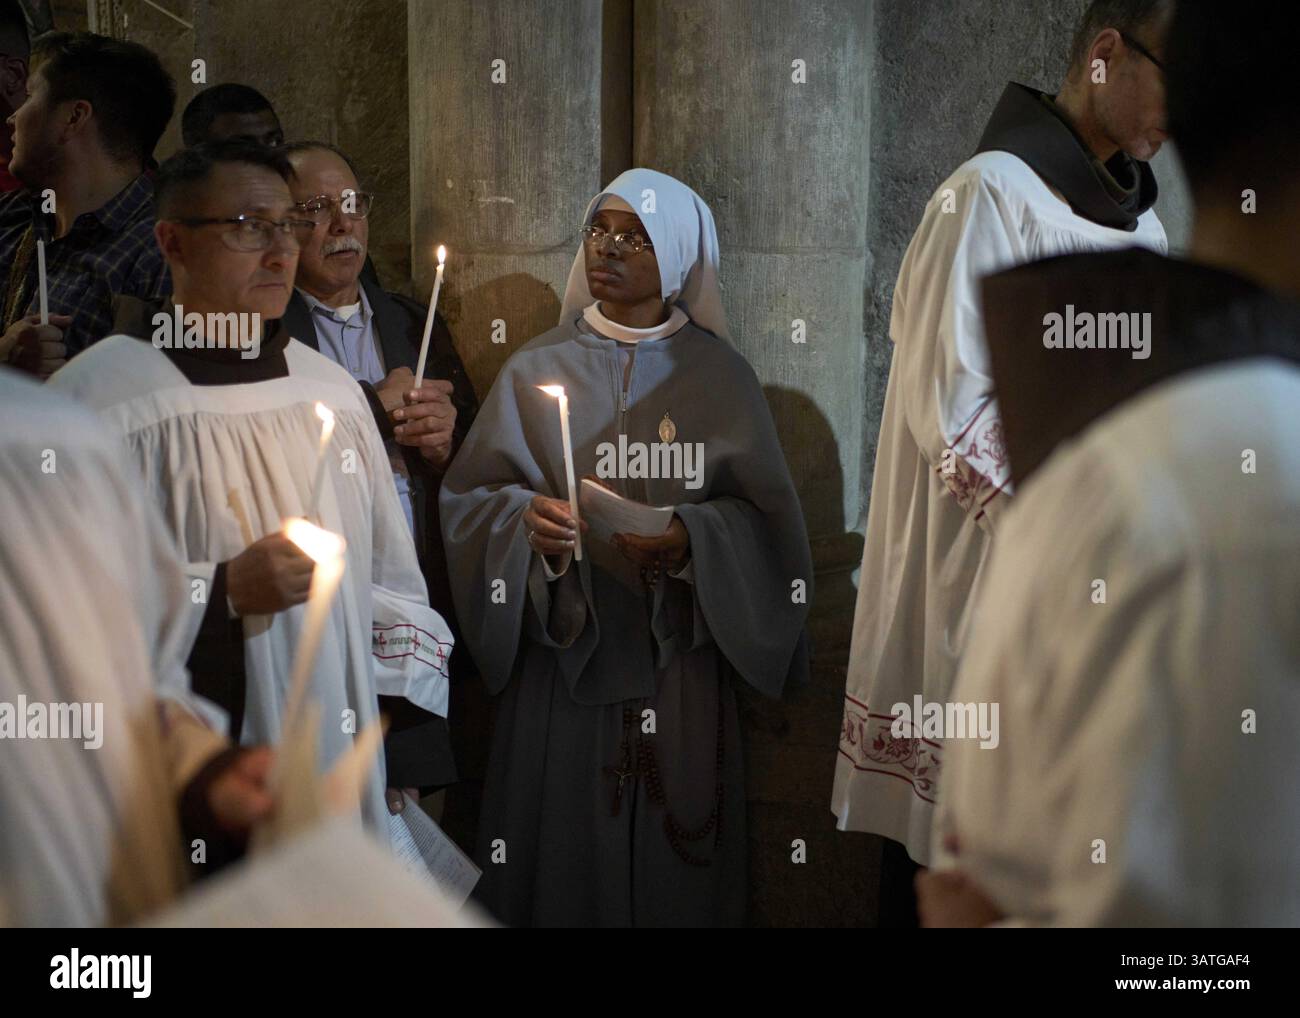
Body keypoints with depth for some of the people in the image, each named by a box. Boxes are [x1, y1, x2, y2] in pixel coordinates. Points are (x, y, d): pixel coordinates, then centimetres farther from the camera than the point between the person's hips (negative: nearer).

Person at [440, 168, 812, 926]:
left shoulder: (720, 377, 3)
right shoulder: (538, 369, 4)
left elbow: (764, 517, 1)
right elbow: (472, 495, 2)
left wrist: (689, 540, -17)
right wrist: (526, 520, -18)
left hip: (678, 666, 0)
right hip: (560, 658, 0)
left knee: (671, 860, 3)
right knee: (564, 852, 2)